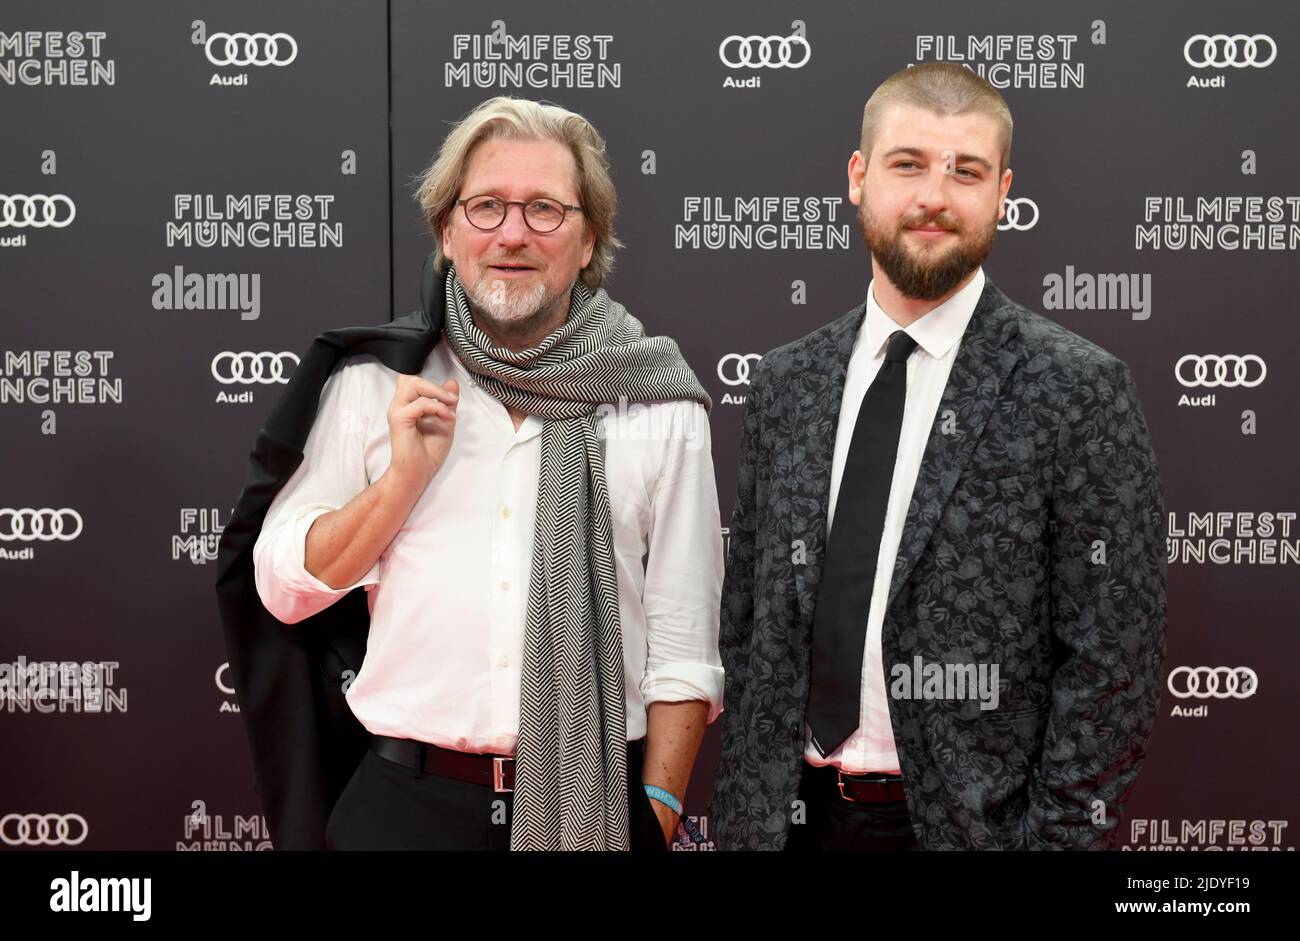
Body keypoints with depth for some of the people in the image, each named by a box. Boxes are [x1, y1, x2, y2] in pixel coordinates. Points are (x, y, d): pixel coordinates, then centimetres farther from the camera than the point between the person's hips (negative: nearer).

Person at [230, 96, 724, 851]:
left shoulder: (661, 406, 0)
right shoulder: (375, 384, 3)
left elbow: (684, 647, 0)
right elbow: (286, 588, 3)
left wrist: (659, 810, -7)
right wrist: (404, 477, -9)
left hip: (596, 806, 0)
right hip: (408, 805, 1)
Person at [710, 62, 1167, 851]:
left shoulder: (1078, 391, -9)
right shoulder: (785, 384, 5)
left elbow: (1112, 663, -10)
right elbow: (747, 623, 9)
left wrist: (1054, 837, -13)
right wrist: (738, 814, 5)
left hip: (969, 818, -4)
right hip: (790, 815, 4)